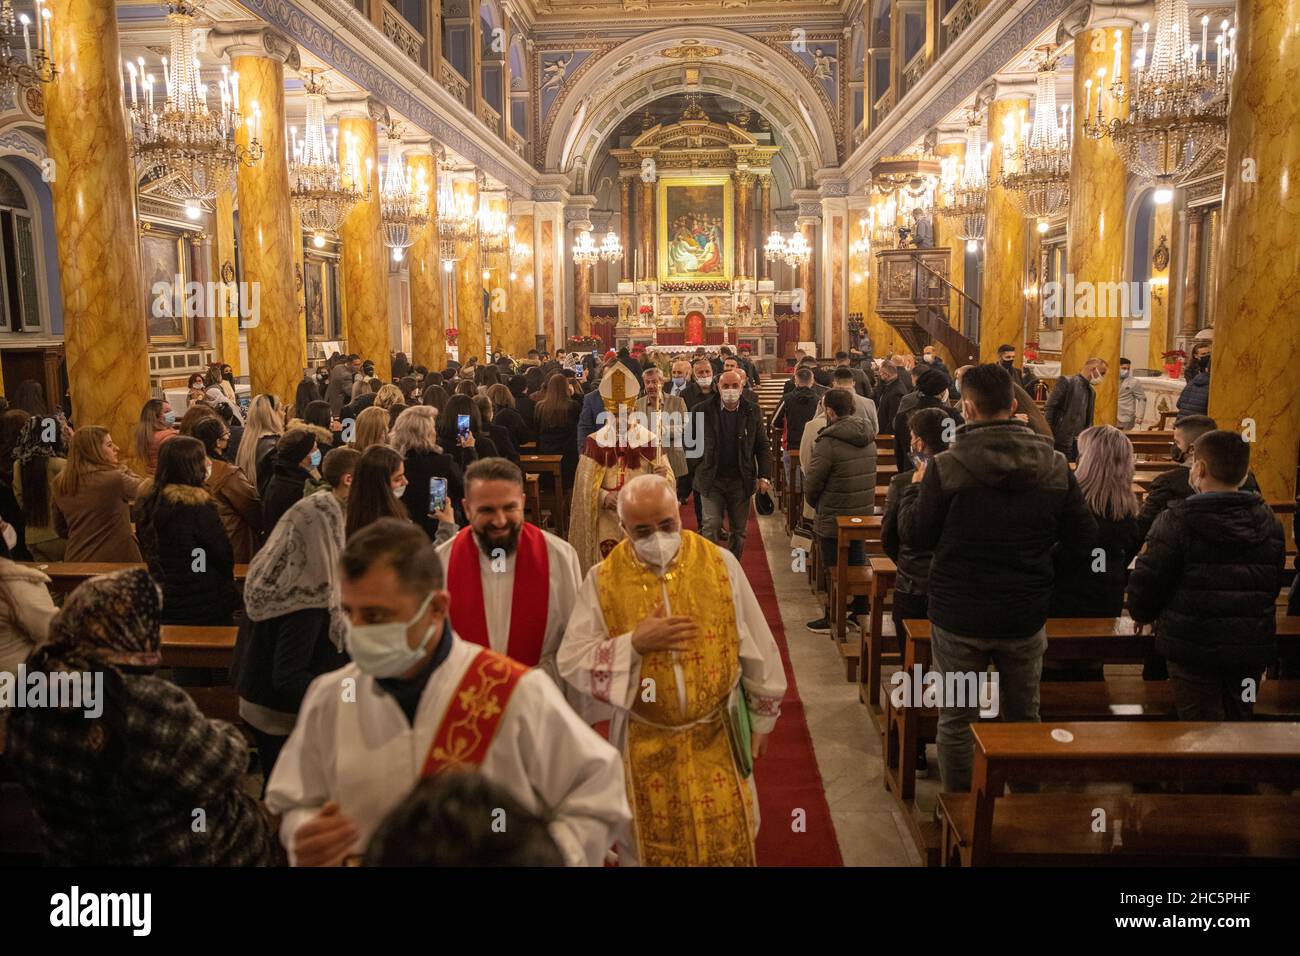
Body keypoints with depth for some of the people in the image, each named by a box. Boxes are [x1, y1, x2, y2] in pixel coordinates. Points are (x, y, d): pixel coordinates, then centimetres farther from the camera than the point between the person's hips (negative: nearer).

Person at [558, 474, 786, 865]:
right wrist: (634, 643, -23)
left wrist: (762, 716, 6)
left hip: (717, 734, 0)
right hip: (645, 742, 0)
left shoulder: (720, 563, -9)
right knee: (652, 844, 16)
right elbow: (570, 661, -11)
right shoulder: (602, 580, -10)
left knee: (727, 841, 14)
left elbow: (756, 646, 0)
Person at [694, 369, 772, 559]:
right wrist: (697, 469, 0)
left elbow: (762, 446, 4)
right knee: (711, 526, -7)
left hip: (741, 480, 2)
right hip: (712, 480, -2)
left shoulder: (753, 411, 2)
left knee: (739, 530, 9)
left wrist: (764, 476, -3)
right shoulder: (703, 410, -2)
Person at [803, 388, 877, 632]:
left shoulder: (829, 442, -21)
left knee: (834, 570, 6)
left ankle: (834, 619, 15)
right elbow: (869, 475, 9)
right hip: (865, 514, 7)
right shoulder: (868, 439, 1)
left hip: (834, 519, -7)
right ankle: (860, 611, 28)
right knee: (858, 564, 18)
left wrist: (813, 502, 3)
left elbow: (812, 482, -16)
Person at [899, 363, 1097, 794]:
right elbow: (1084, 537, 0)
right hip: (1026, 617, 3)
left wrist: (917, 492, 9)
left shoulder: (945, 467, -17)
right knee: (1024, 717, 20)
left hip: (959, 618, -3)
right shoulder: (1056, 467, -5)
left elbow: (917, 535, -9)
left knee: (956, 720, 11)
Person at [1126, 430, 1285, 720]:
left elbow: (1147, 583, -13)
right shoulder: (1269, 522, 4)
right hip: (1253, 648, 5)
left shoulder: (1176, 520, -14)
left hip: (1194, 646, -5)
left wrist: (1142, 614, 7)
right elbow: (1272, 586, 11)